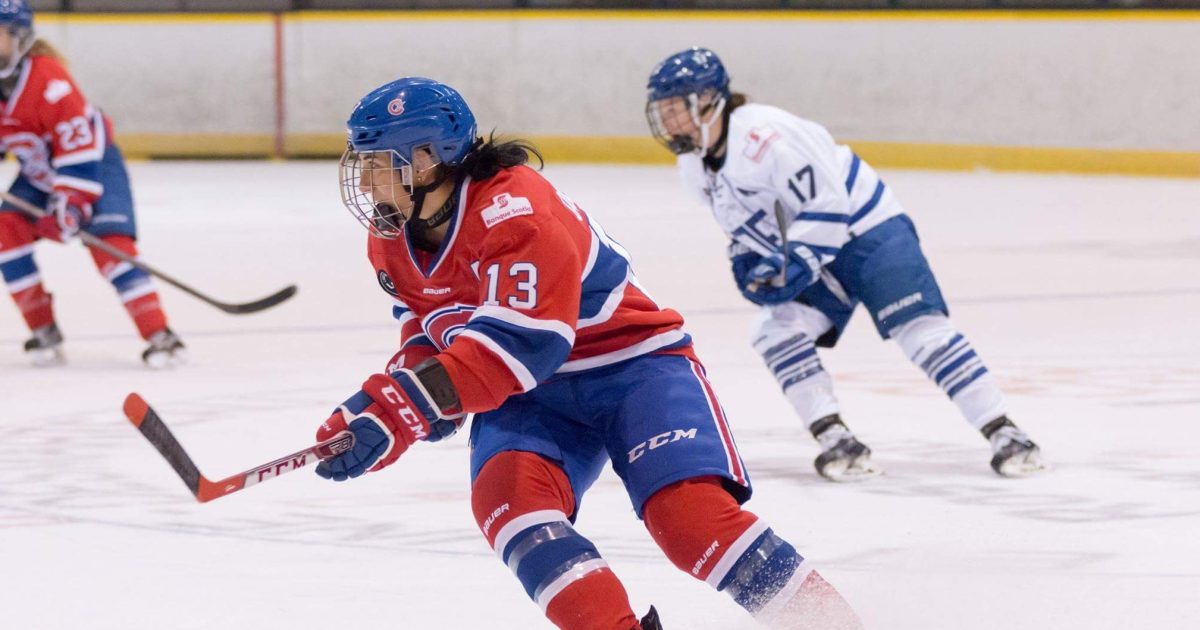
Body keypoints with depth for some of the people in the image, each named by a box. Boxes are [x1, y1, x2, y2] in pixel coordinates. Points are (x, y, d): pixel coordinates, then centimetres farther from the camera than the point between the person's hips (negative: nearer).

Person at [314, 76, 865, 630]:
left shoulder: (515, 211, -27)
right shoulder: (393, 239, 0)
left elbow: (519, 344, -37)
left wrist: (403, 409, -43)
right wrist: (388, 394, -5)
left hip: (632, 362, -7)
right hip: (528, 396, 7)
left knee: (689, 512, -25)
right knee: (505, 494, -25)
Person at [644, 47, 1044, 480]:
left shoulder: (764, 134, -27)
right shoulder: (695, 166, 2)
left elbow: (828, 203, -28)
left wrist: (796, 262, -30)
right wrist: (745, 258, 2)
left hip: (869, 231, -8)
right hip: (810, 257, 9)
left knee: (920, 327, -18)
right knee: (777, 331, -13)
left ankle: (1003, 435, -16)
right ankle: (836, 442, -11)